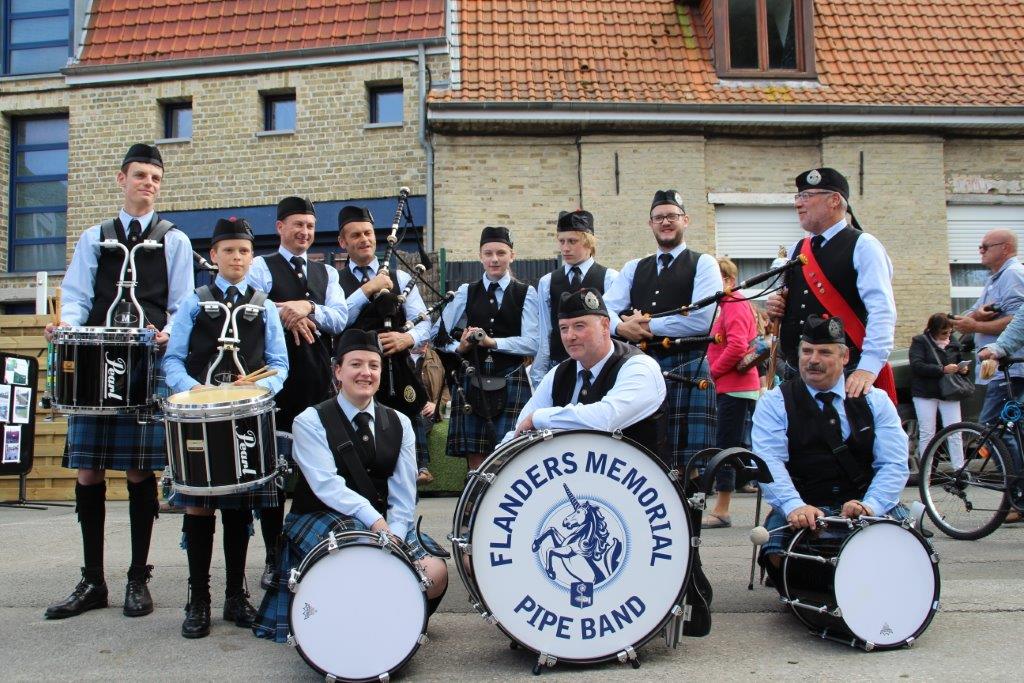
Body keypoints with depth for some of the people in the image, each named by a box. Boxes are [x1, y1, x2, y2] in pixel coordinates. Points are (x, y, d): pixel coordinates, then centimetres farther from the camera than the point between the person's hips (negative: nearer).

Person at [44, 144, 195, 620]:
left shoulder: (174, 241, 11)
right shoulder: (93, 238, 17)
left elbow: (182, 308, 6)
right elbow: (77, 298, 10)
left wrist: (168, 334, -15)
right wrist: (66, 324, -12)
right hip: (93, 366, 2)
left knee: (139, 472, 0)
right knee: (87, 471, 3)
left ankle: (138, 579, 13)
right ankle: (92, 581, 15)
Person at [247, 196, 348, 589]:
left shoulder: (327, 273, 18)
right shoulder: (261, 268, 6)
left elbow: (340, 319, 3)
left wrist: (308, 309, -13)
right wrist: (286, 313, -14)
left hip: (318, 384, 4)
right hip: (276, 384, -3)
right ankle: (273, 559, 12)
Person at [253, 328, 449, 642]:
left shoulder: (399, 424, 7)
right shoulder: (311, 421, -5)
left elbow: (403, 496, 0)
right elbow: (327, 484, -18)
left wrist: (394, 537, -18)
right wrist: (373, 519, -28)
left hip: (386, 524, 4)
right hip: (319, 521, -4)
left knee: (435, 573, -20)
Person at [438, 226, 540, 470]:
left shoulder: (525, 293, 3)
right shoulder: (466, 292, 10)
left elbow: (531, 343, -7)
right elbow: (441, 333, 5)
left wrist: (491, 341, -14)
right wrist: (459, 347, -13)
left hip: (511, 381, -2)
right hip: (472, 380, 2)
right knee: (475, 458, 4)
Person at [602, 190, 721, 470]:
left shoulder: (703, 264, 6)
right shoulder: (633, 268, 19)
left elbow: (702, 319, -9)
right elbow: (603, 310, 8)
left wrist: (647, 325, -4)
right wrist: (621, 327, -14)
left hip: (688, 368, -4)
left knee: (689, 459, -7)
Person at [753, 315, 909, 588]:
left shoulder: (875, 401, 10)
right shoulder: (775, 402, 3)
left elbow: (894, 464, 0)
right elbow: (769, 462, -12)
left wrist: (870, 506, -19)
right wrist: (795, 507, -30)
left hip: (868, 506, 2)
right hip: (801, 509, -2)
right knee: (779, 553, -31)